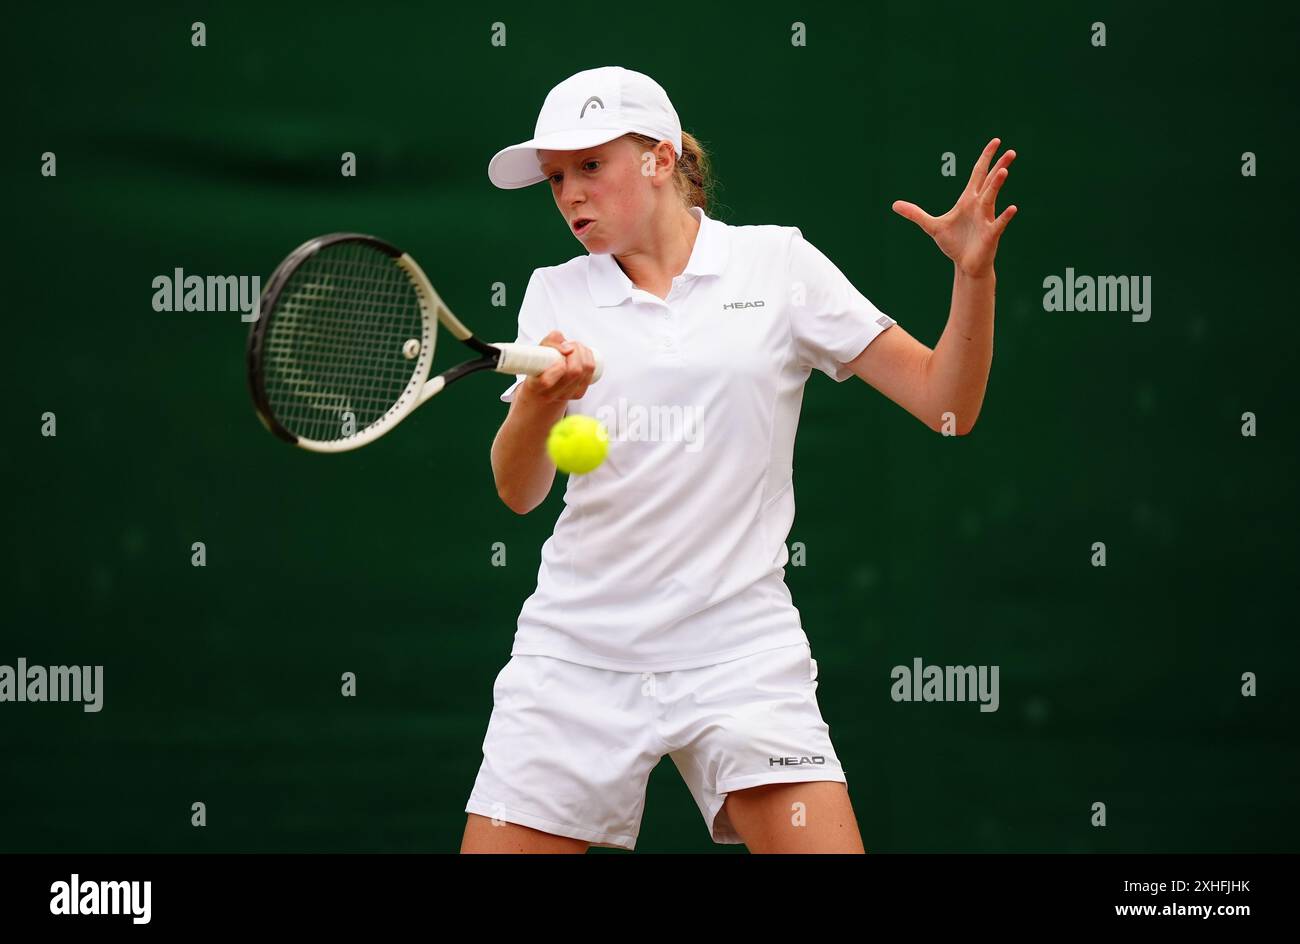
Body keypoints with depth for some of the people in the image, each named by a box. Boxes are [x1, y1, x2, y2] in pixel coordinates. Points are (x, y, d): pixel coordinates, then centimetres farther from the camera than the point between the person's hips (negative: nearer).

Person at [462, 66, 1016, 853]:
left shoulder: (779, 264, 4)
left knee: (820, 840, -16)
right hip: (576, 660, 2)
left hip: (741, 655, -2)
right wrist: (539, 401, -23)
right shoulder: (557, 294, 9)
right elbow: (519, 492, -3)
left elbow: (945, 404, 2)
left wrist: (974, 273, -13)